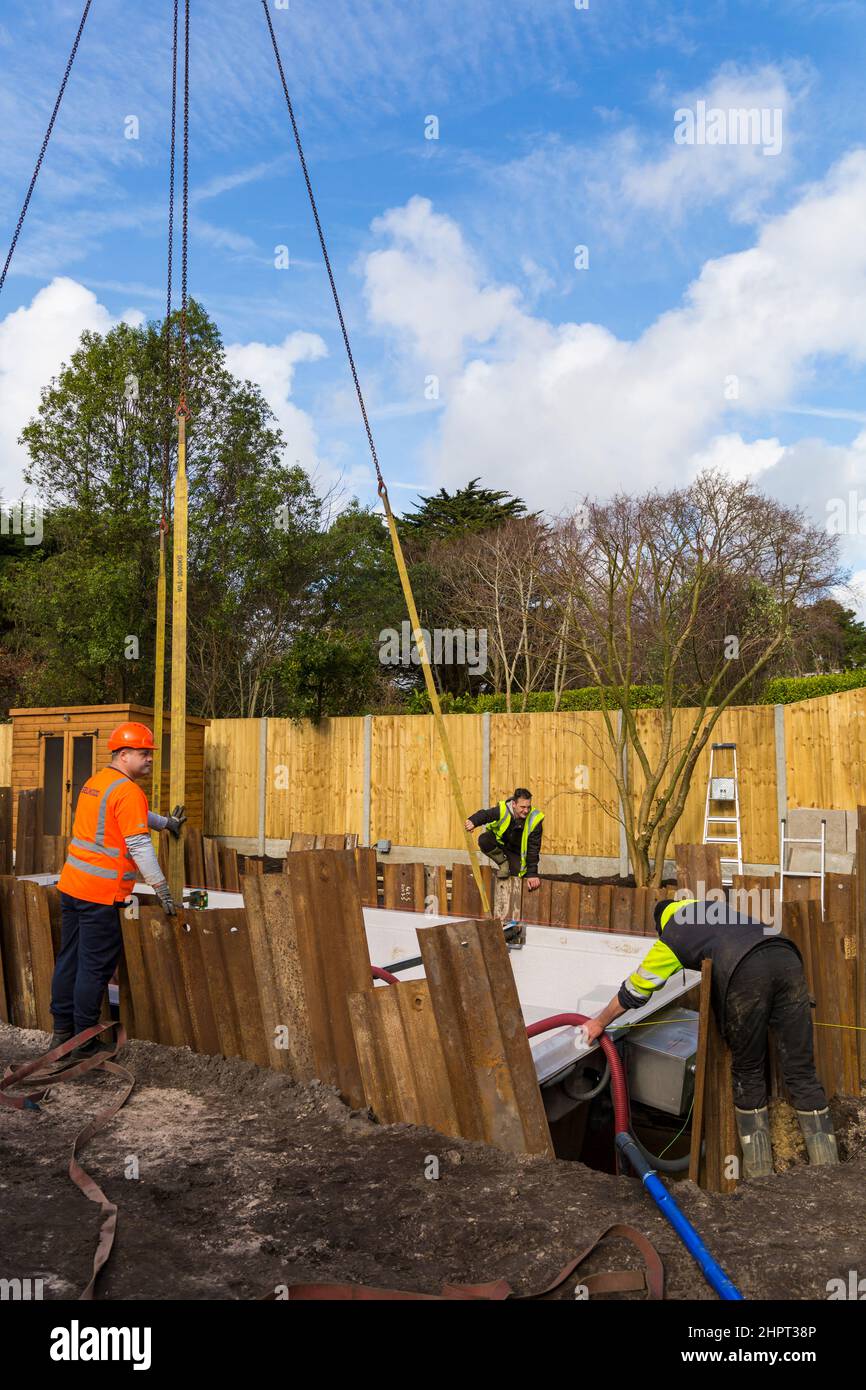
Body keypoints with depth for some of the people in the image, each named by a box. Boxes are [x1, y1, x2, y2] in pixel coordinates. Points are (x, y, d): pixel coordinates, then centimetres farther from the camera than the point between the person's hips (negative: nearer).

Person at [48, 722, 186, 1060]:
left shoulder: (95, 781, 14)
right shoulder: (128, 791, -15)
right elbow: (139, 846, -19)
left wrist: (165, 822, 39)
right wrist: (162, 891, -15)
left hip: (71, 884, 9)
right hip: (100, 894, -9)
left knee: (69, 959, 16)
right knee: (96, 968, 1)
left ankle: (62, 1031, 27)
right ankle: (84, 1042, 10)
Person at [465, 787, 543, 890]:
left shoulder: (535, 820, -28)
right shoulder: (503, 810, -28)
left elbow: (533, 849, -24)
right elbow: (485, 814, -17)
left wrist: (532, 873, -26)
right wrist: (473, 821, -43)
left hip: (517, 850, 0)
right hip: (500, 841, 1)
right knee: (483, 841, -31)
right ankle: (503, 864, -7)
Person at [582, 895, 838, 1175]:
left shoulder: (669, 941, 24)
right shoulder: (717, 907, 36)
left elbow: (633, 992, 30)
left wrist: (599, 1022, 45)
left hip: (745, 973, -4)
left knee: (749, 1074, 15)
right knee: (801, 1071, 8)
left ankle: (758, 1172, 18)